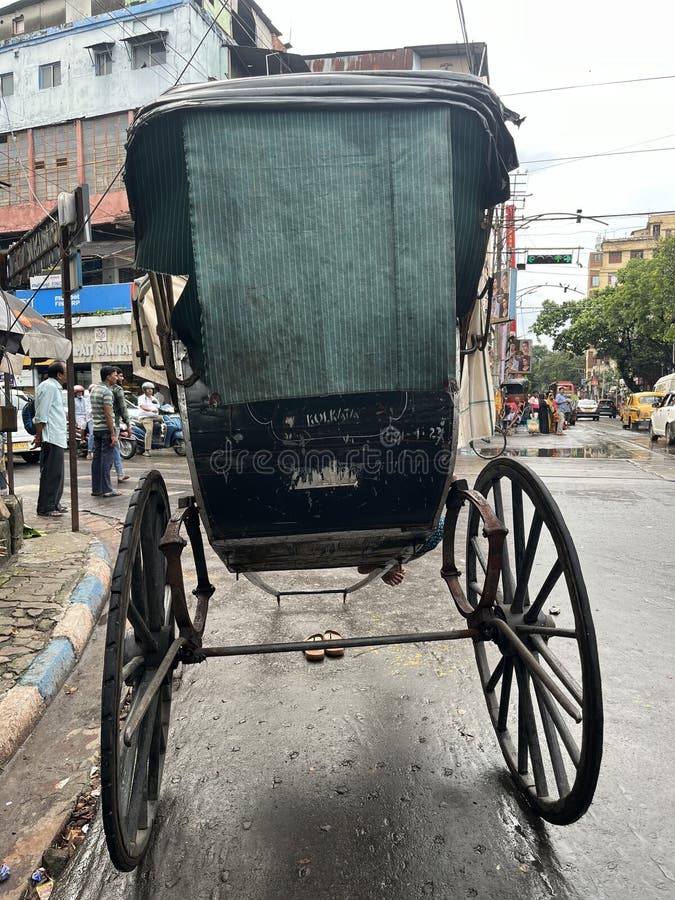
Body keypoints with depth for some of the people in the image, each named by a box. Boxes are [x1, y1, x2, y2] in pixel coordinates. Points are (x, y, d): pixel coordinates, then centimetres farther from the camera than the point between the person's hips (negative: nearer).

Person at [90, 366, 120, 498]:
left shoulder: (94, 389, 14)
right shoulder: (107, 391, -14)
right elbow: (108, 414, -19)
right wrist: (113, 434, -18)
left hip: (96, 428, 9)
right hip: (106, 428, -9)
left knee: (97, 458, 10)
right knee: (106, 459, -5)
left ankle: (96, 489, 15)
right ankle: (107, 490, -2)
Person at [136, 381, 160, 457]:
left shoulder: (154, 399, 25)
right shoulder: (141, 398, 2)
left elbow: (158, 408, 27)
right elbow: (143, 406, -17)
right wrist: (151, 409, -34)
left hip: (155, 417, 8)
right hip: (145, 417, -8)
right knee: (149, 430, -30)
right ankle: (147, 451, -29)